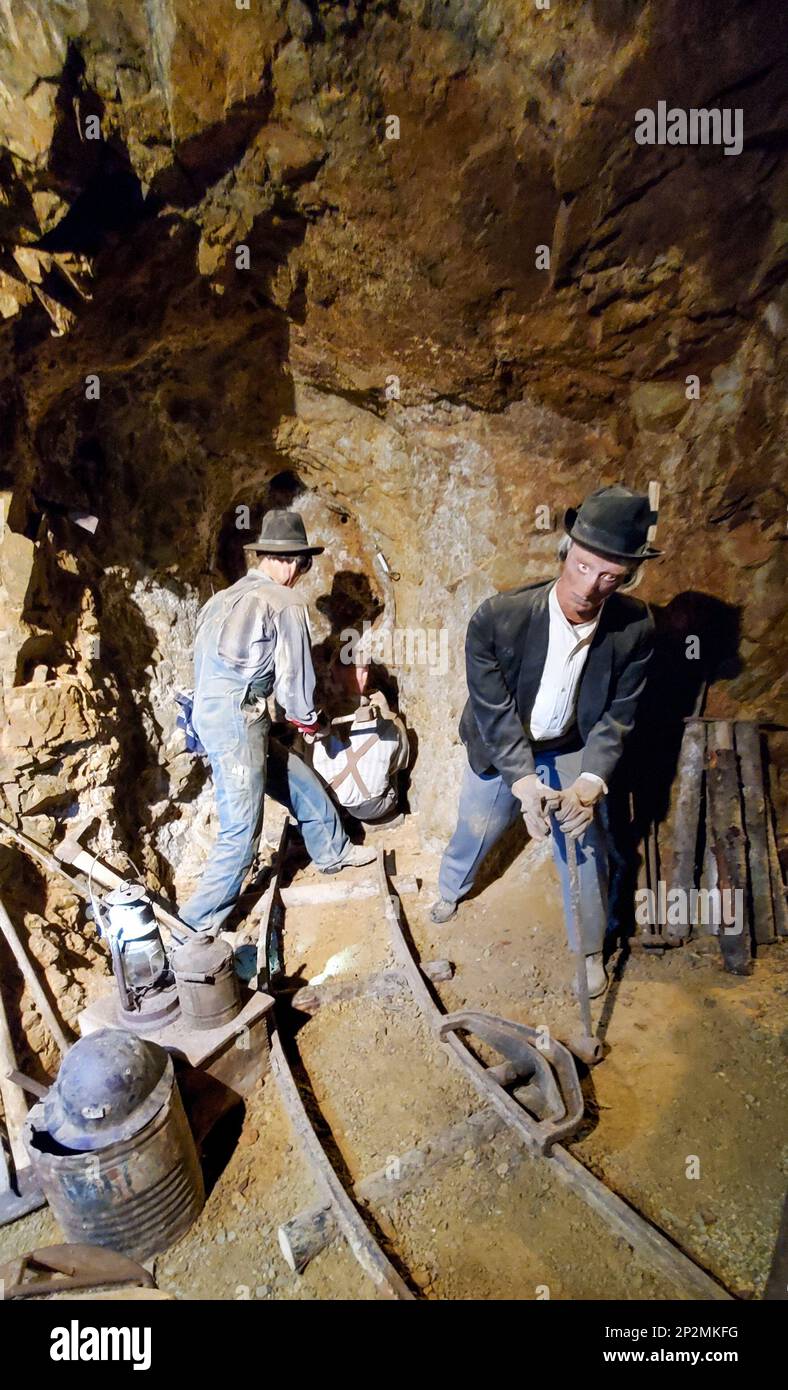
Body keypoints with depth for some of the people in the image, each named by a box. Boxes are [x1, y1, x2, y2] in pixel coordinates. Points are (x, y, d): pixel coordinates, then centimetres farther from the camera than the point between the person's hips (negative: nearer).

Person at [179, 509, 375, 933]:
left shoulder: (224, 599, 14)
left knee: (301, 781, 22)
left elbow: (208, 662, 14)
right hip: (236, 721, -9)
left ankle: (332, 851, 41)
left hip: (212, 715, 9)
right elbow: (294, 677, -7)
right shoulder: (286, 605, -8)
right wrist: (310, 722, 11)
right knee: (241, 834, -1)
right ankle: (196, 927, 10)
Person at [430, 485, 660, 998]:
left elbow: (618, 715, -16)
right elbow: (493, 711, -24)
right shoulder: (497, 617, -32)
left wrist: (589, 785, -29)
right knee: (474, 831, 22)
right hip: (501, 751, -1)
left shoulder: (635, 628, -24)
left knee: (586, 855, 12)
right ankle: (451, 889, 56)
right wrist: (524, 784, -32)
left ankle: (591, 949, 41)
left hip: (574, 753, 1)